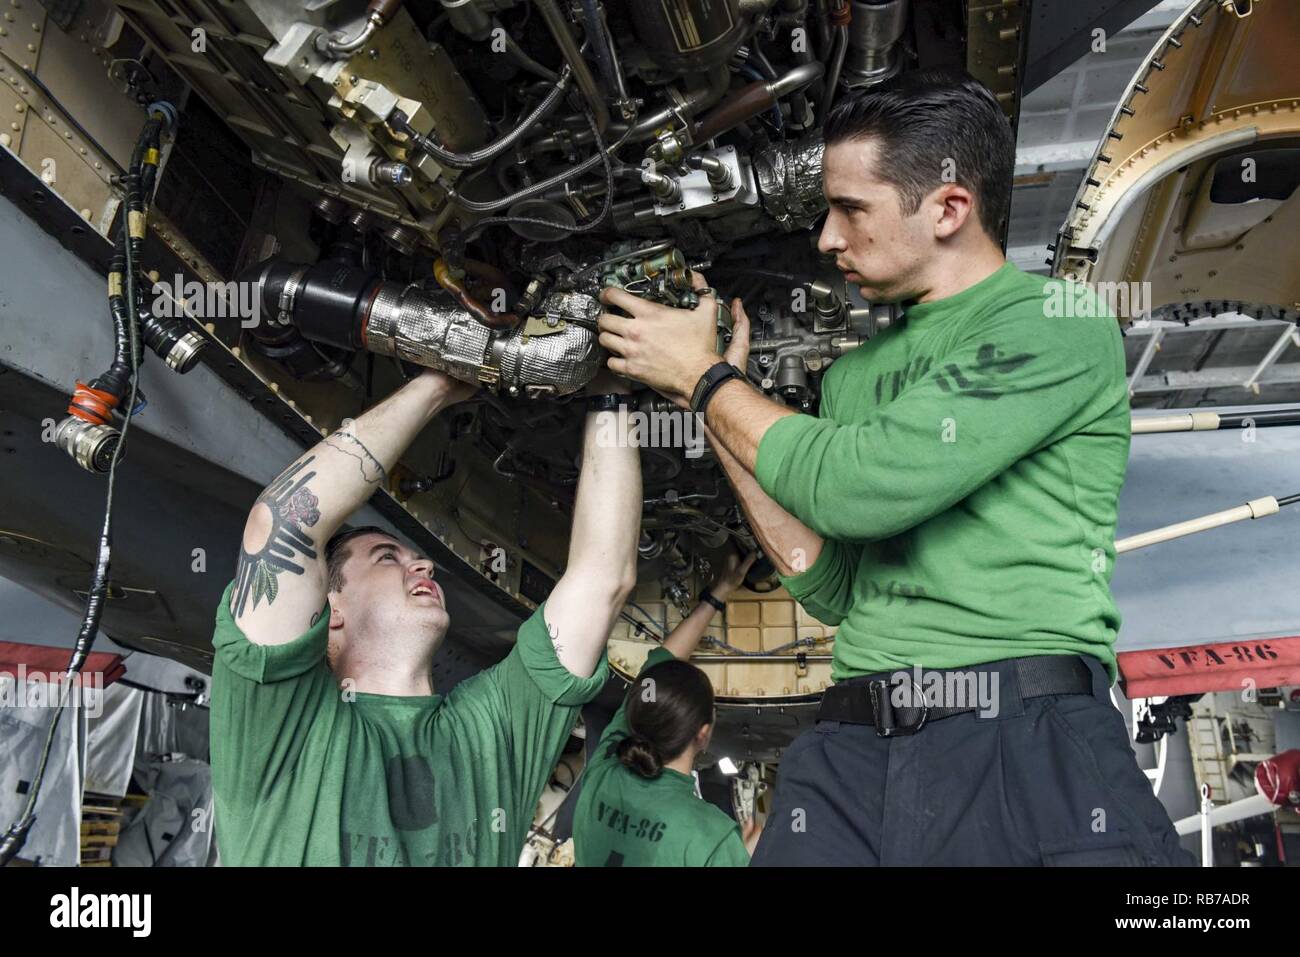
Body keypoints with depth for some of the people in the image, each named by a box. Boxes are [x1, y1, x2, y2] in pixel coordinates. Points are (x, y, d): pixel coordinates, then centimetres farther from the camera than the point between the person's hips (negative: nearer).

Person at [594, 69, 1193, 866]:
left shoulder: (1064, 324, -4)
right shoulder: (854, 372, 14)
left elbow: (856, 489, -15)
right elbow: (832, 590, 10)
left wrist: (707, 377, -2)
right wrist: (716, 410, 6)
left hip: (1031, 747, -4)